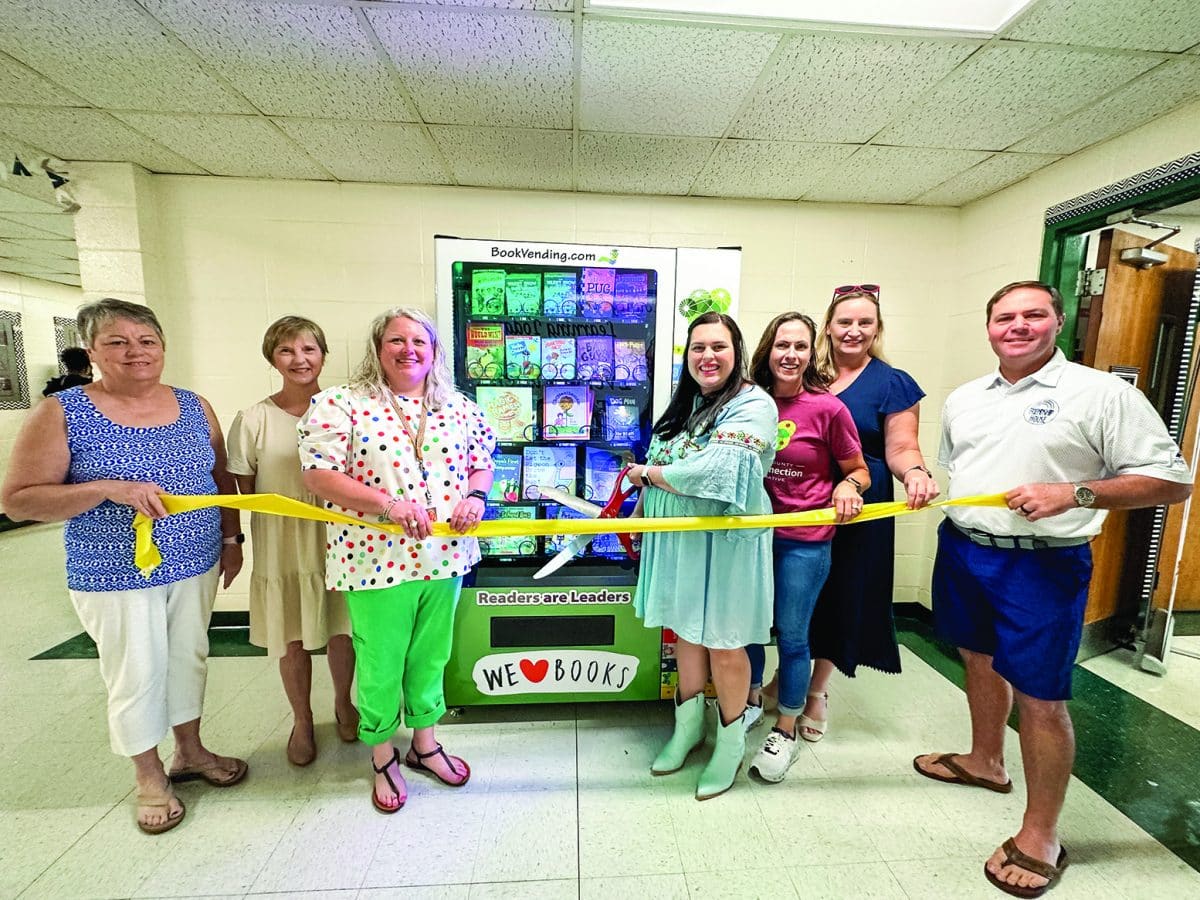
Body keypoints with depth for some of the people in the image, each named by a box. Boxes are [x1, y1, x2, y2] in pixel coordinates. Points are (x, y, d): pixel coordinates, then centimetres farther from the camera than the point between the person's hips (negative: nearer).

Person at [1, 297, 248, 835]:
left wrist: (231, 539, 7)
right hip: (116, 575, -3)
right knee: (136, 674, 9)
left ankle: (191, 751, 39)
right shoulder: (62, 413, -8)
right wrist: (107, 488, -25)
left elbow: (221, 478, 9)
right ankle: (149, 777, 33)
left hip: (196, 566, 4)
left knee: (189, 658, 17)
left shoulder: (194, 406, 2)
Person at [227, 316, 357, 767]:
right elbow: (244, 491, 2)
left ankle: (343, 703, 41)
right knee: (292, 641, 13)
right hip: (281, 547, 0)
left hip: (337, 541, 1)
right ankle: (302, 721, 39)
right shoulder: (254, 420, -6)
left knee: (341, 631, 14)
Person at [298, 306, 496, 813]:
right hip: (376, 560, -3)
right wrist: (388, 504, -23)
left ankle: (424, 743, 44)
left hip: (444, 557, 4)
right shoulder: (341, 404, -7)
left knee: (431, 656, 20)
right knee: (380, 664, 14)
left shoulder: (458, 407, 6)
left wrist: (476, 496, -10)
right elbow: (318, 475, -12)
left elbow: (482, 460, 12)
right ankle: (383, 757, 40)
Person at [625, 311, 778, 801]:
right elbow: (657, 463, 19)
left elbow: (714, 474, -26)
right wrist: (641, 501, 8)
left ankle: (730, 744, 34)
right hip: (676, 539, 7)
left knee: (723, 644, 9)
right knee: (685, 631, 19)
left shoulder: (753, 404, -15)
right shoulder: (683, 404, 10)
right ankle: (687, 728, 40)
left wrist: (648, 473, -13)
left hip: (724, 541, -6)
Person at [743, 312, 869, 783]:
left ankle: (786, 730, 32)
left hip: (805, 539, -3)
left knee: (792, 635, 9)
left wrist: (848, 487, -21)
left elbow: (859, 471, 1)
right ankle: (751, 700, 43)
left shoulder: (828, 408, -10)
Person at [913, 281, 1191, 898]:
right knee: (979, 660, 21)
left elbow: (1172, 479, -9)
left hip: (1041, 566, -5)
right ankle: (985, 761, 44)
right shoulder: (963, 399, 10)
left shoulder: (1102, 394, -7)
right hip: (961, 550, 6)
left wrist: (1072, 492, -21)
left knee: (1039, 698, 2)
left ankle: (1040, 836, 21)